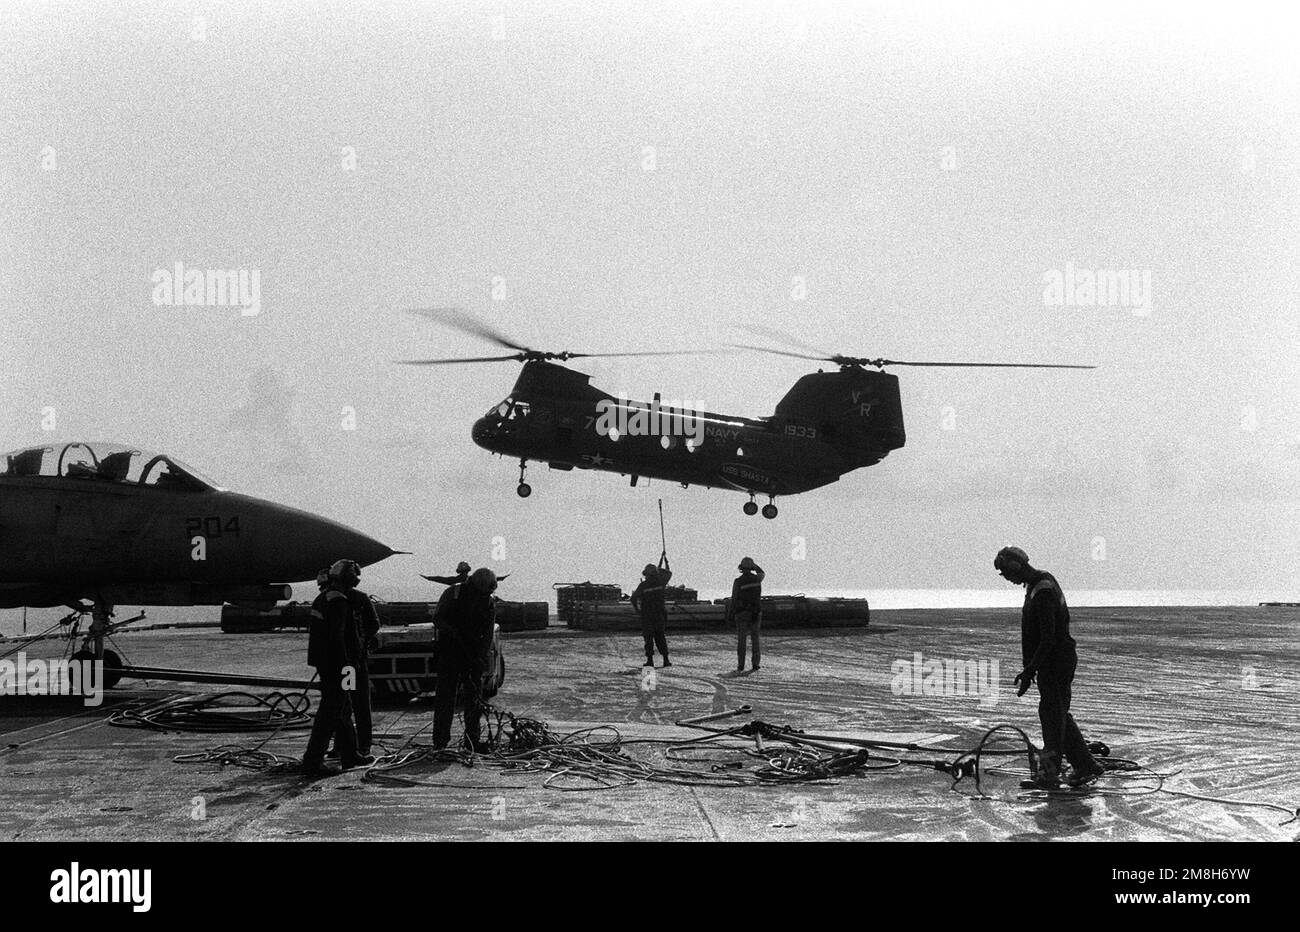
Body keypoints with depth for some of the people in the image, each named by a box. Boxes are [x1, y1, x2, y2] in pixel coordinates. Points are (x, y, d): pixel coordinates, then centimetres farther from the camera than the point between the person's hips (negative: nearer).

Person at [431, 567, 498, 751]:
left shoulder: (489, 603, 1)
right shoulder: (453, 593, -7)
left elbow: (488, 634, -1)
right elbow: (437, 618, -6)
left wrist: (481, 658, -13)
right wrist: (454, 634, -22)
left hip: (474, 655, 3)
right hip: (449, 652, -3)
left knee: (475, 698, 1)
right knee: (445, 696, -3)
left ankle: (472, 739, 7)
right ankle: (440, 741, 0)